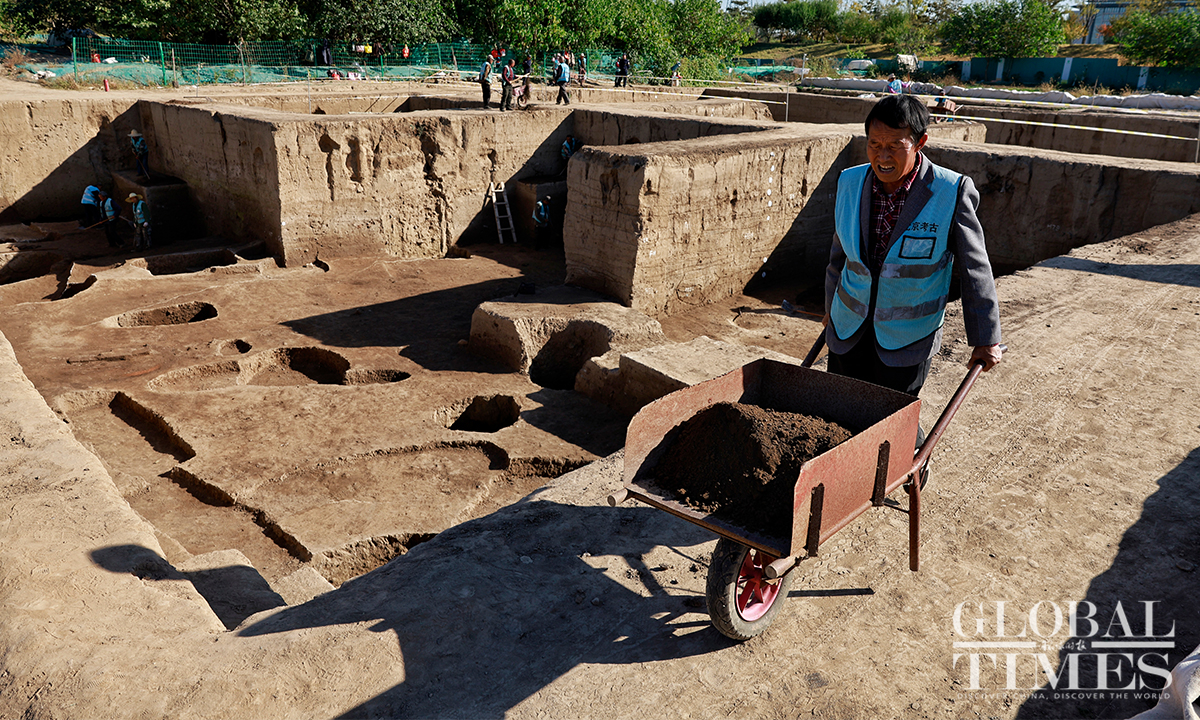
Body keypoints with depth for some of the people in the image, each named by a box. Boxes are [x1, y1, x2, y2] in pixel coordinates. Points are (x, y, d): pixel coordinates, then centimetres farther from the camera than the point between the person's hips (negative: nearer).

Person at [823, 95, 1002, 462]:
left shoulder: (952, 192, -16)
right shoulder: (850, 182, -4)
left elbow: (975, 270, -8)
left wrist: (986, 339, -3)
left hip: (907, 336, -3)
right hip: (850, 329, 4)